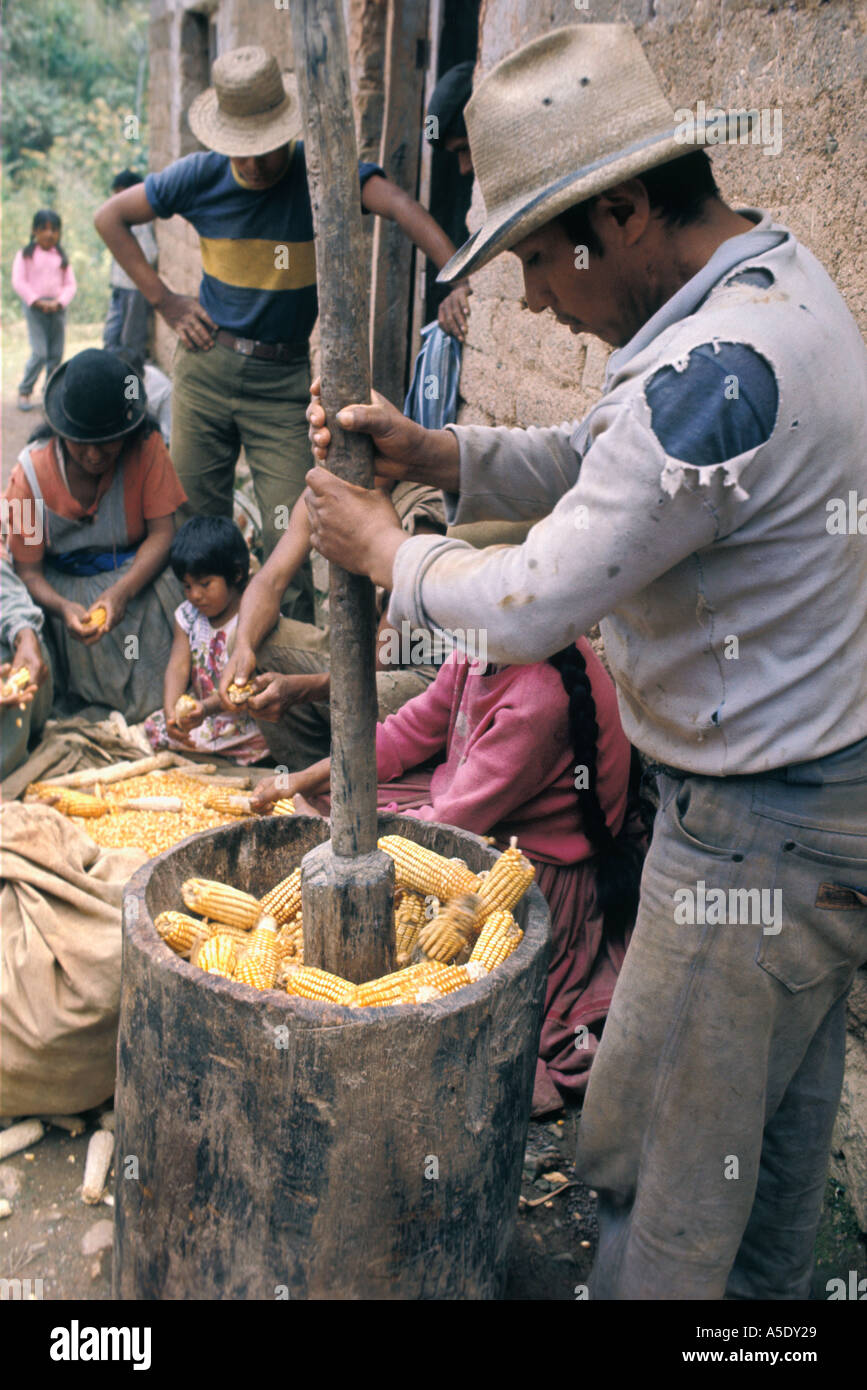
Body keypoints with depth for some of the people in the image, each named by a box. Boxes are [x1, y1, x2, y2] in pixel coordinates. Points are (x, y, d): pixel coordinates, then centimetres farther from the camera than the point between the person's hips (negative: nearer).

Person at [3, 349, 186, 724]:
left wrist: (123, 591, -34)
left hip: (137, 570, 1)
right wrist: (63, 608, -35)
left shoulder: (146, 447, -13)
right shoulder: (31, 471, -13)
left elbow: (162, 533, -15)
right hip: (66, 587, -1)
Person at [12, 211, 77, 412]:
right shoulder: (25, 255, 0)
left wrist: (59, 302, -11)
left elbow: (70, 284, 5)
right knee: (39, 353, -12)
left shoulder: (61, 256, 9)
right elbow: (18, 282, -6)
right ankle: (24, 391, 1)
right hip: (34, 307, -4)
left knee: (56, 354, 5)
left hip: (58, 308, 4)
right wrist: (37, 302, -15)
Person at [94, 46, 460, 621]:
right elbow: (111, 217, 11)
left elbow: (399, 205, -27)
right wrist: (163, 300, 3)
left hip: (283, 380, -3)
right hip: (206, 366, 3)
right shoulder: (201, 176, 0)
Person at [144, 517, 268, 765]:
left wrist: (206, 707, -37)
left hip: (243, 720, -6)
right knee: (155, 725, -12)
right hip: (199, 711, 6)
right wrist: (170, 711, -21)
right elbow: (178, 666, -2)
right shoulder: (188, 615, 8)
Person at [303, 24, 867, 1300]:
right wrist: (436, 455, 1)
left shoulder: (718, 370, -28)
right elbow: (600, 463, 14)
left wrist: (388, 552, -8)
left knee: (652, 1152, 8)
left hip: (762, 832, -10)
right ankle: (763, 1293, 46)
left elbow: (529, 609, -26)